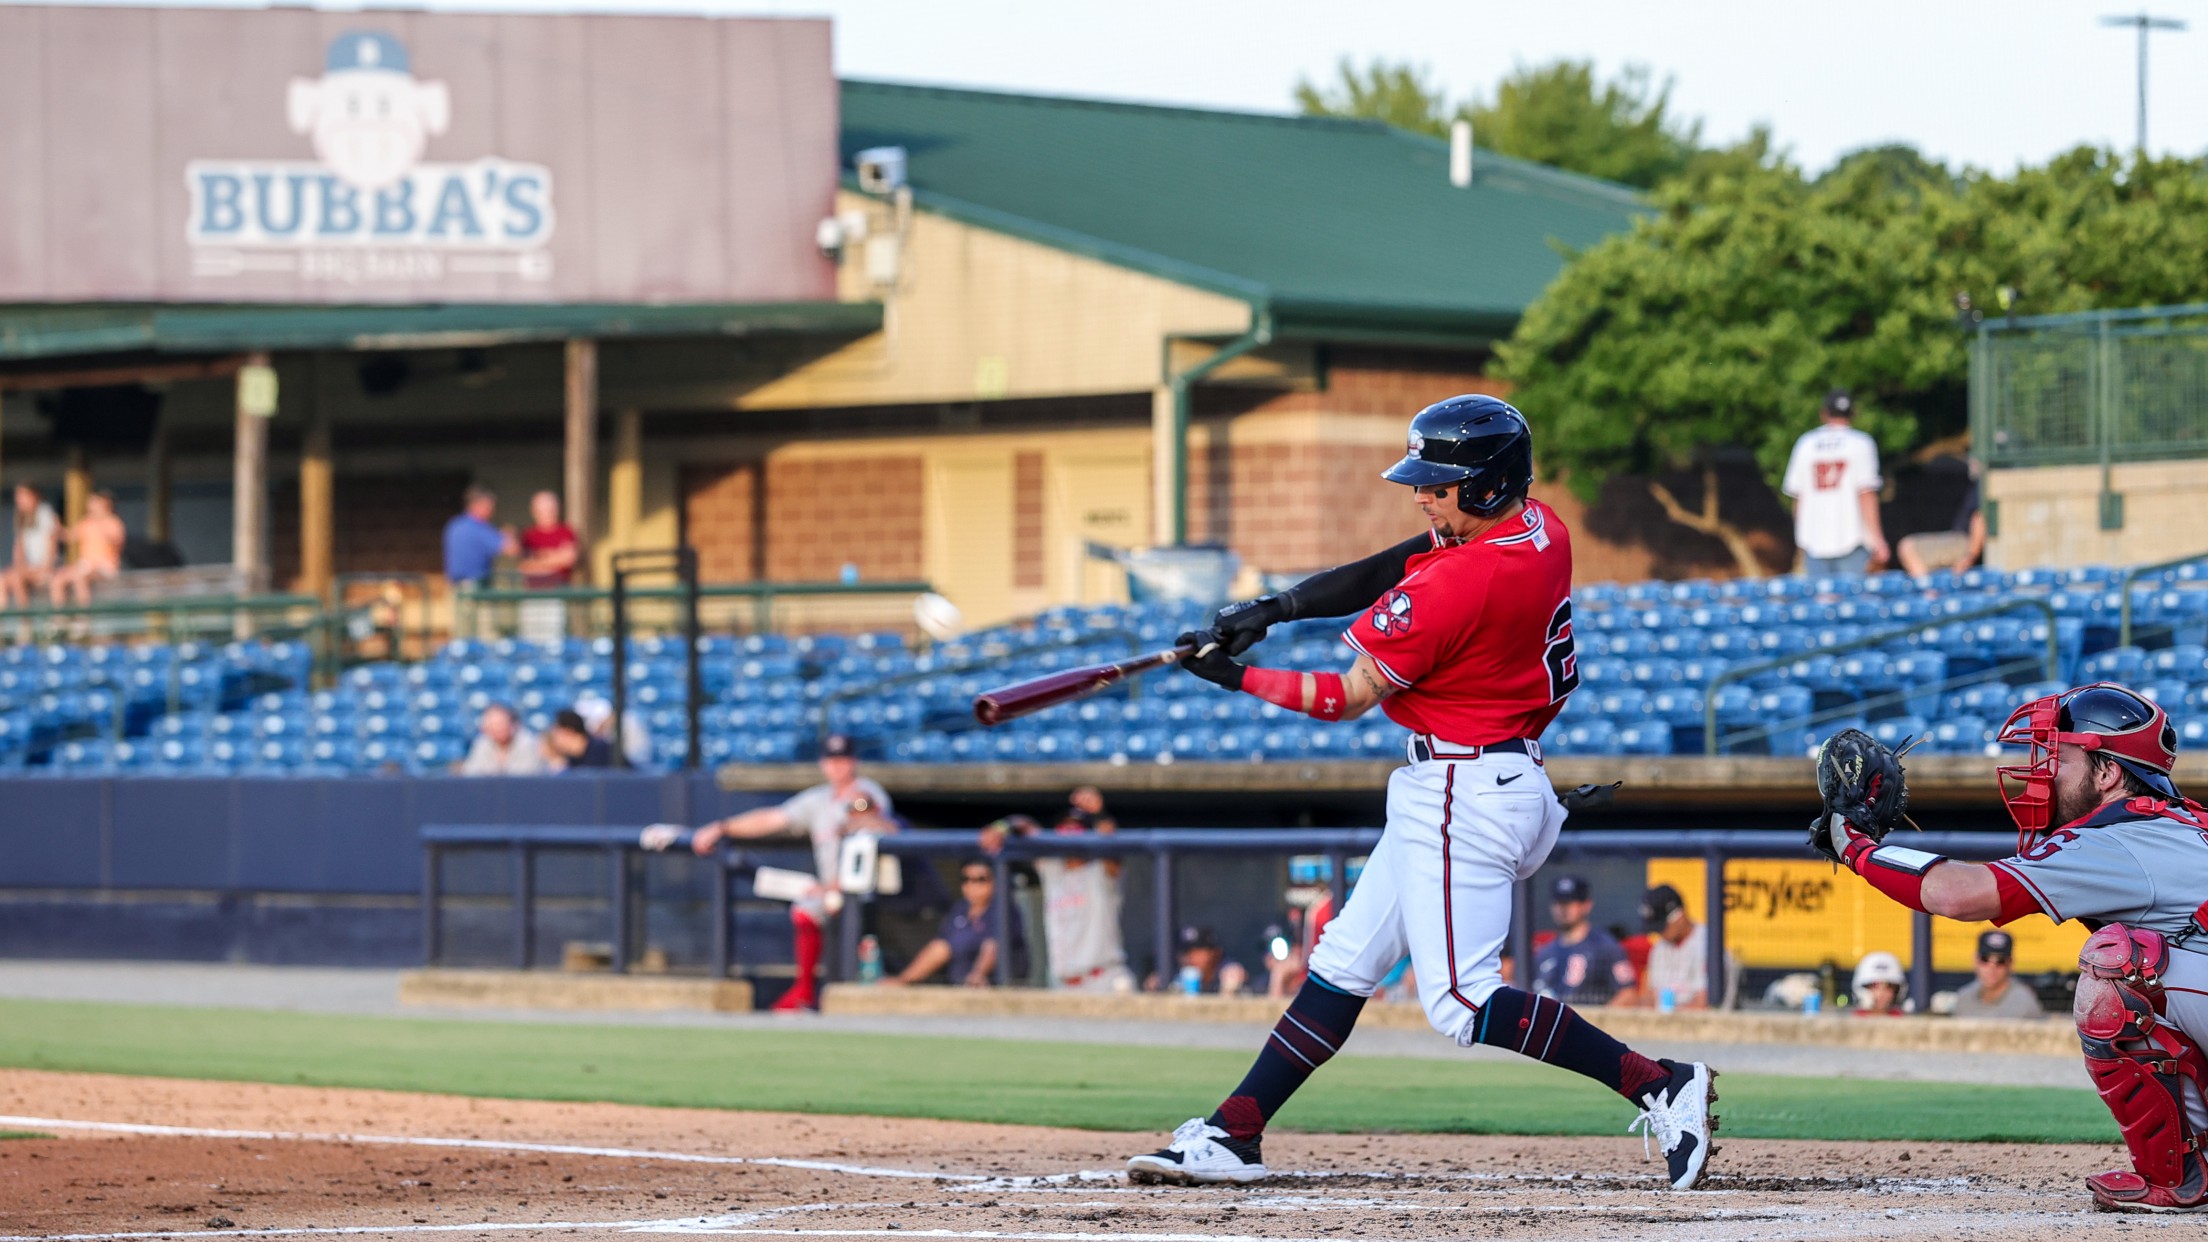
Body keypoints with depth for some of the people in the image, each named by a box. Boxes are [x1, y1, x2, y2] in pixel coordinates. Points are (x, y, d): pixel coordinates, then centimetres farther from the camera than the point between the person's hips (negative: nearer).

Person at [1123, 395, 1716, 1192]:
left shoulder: (1456, 586, -25)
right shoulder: (1537, 527, 3)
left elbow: (1349, 698, -15)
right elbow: (1385, 574, 9)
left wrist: (1235, 676, -4)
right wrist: (1274, 609, 0)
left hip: (1462, 795, -11)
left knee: (1462, 1003, -9)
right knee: (1344, 962, 12)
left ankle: (1661, 1086, -9)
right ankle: (1232, 1138, 15)